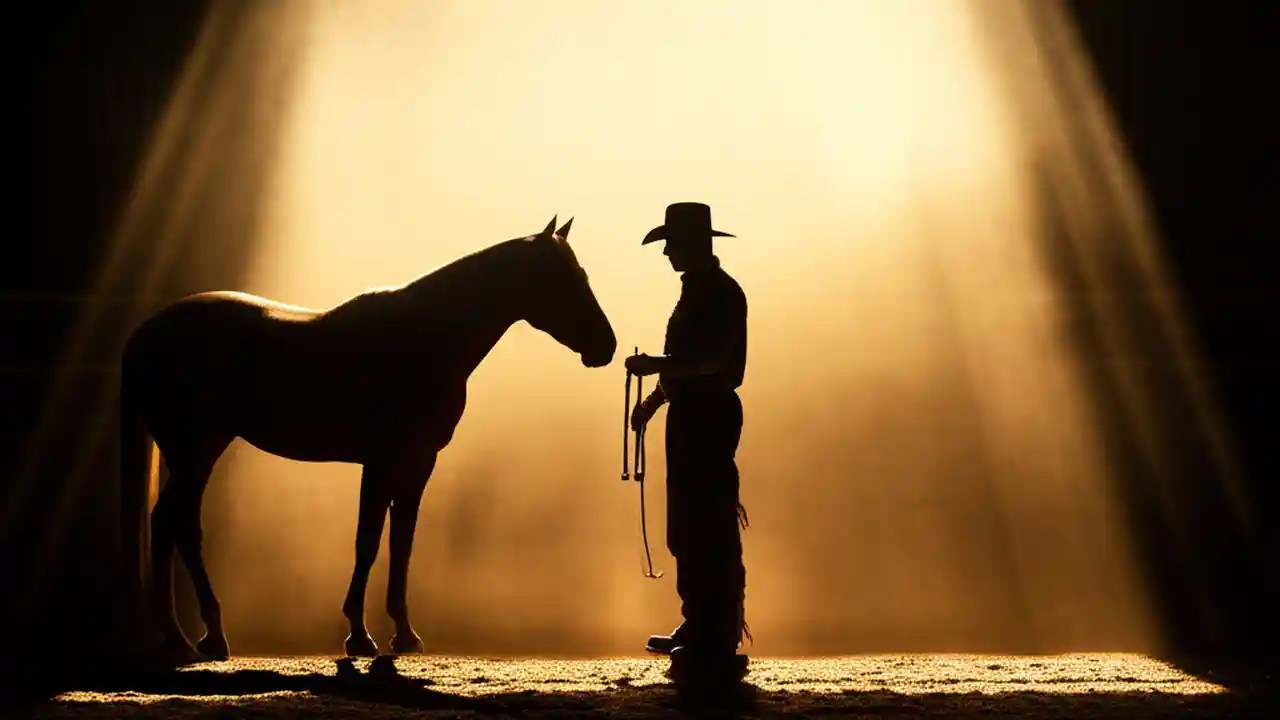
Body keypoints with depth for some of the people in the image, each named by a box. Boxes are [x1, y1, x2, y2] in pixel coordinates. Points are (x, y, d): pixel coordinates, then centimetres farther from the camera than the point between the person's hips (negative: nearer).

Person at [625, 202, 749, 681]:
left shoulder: (721, 292, -13)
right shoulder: (697, 290, 17)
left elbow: (719, 364, -22)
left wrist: (654, 366, -20)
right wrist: (657, 396, 20)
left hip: (709, 419, -10)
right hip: (689, 417, 10)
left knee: (710, 532, -10)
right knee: (688, 529, 14)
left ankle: (717, 645, -8)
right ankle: (697, 630, 22)